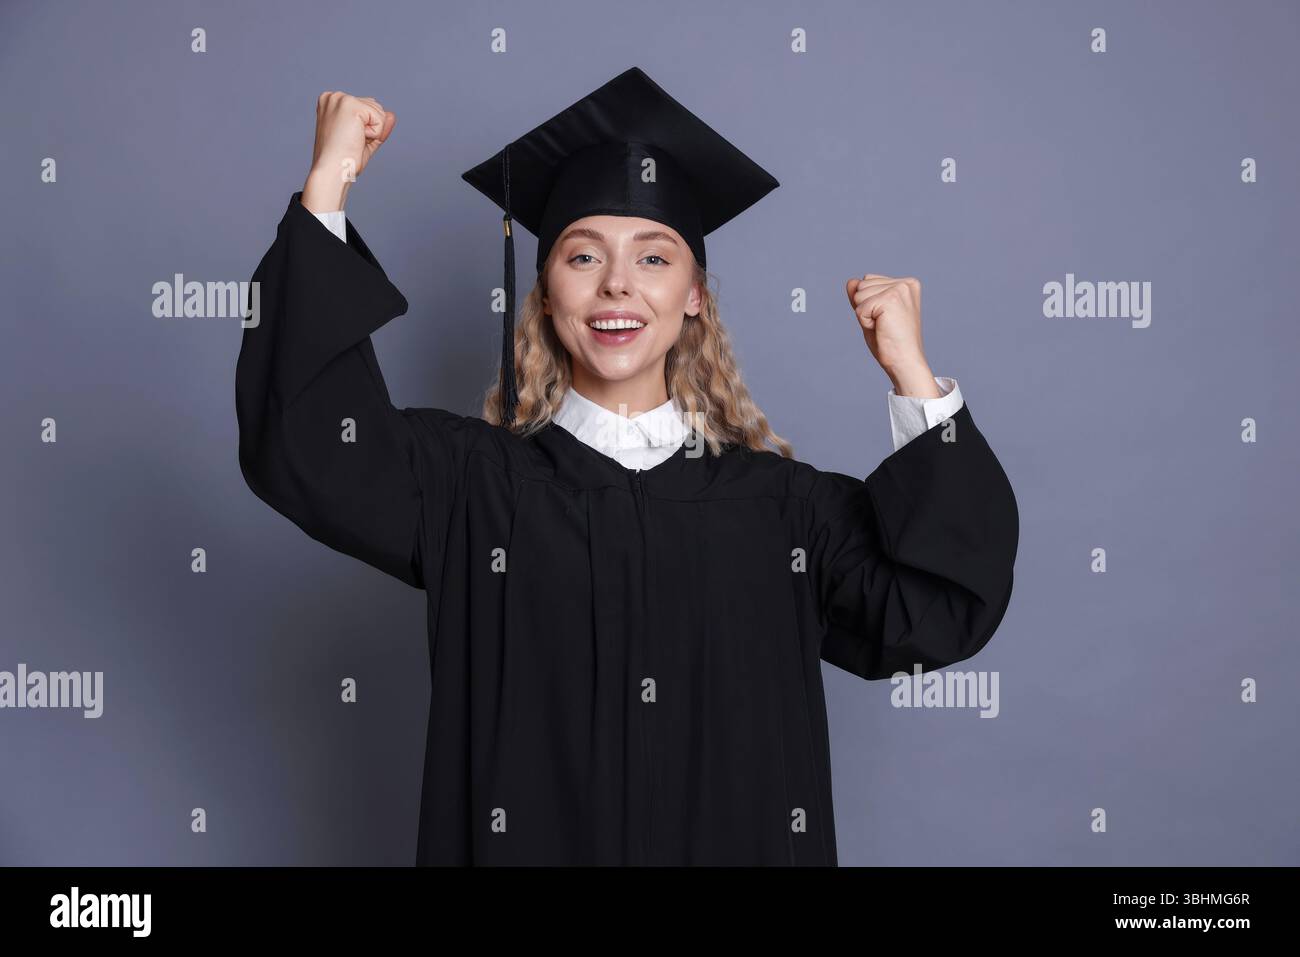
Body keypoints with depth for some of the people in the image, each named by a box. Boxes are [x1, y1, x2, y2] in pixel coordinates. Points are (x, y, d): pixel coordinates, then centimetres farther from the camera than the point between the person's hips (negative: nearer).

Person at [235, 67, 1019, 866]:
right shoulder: (470, 484, -6)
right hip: (529, 838, -1)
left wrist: (911, 375, -11)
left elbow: (938, 608, -9)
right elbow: (308, 448, -21)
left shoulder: (779, 502, -2)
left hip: (744, 838, 2)